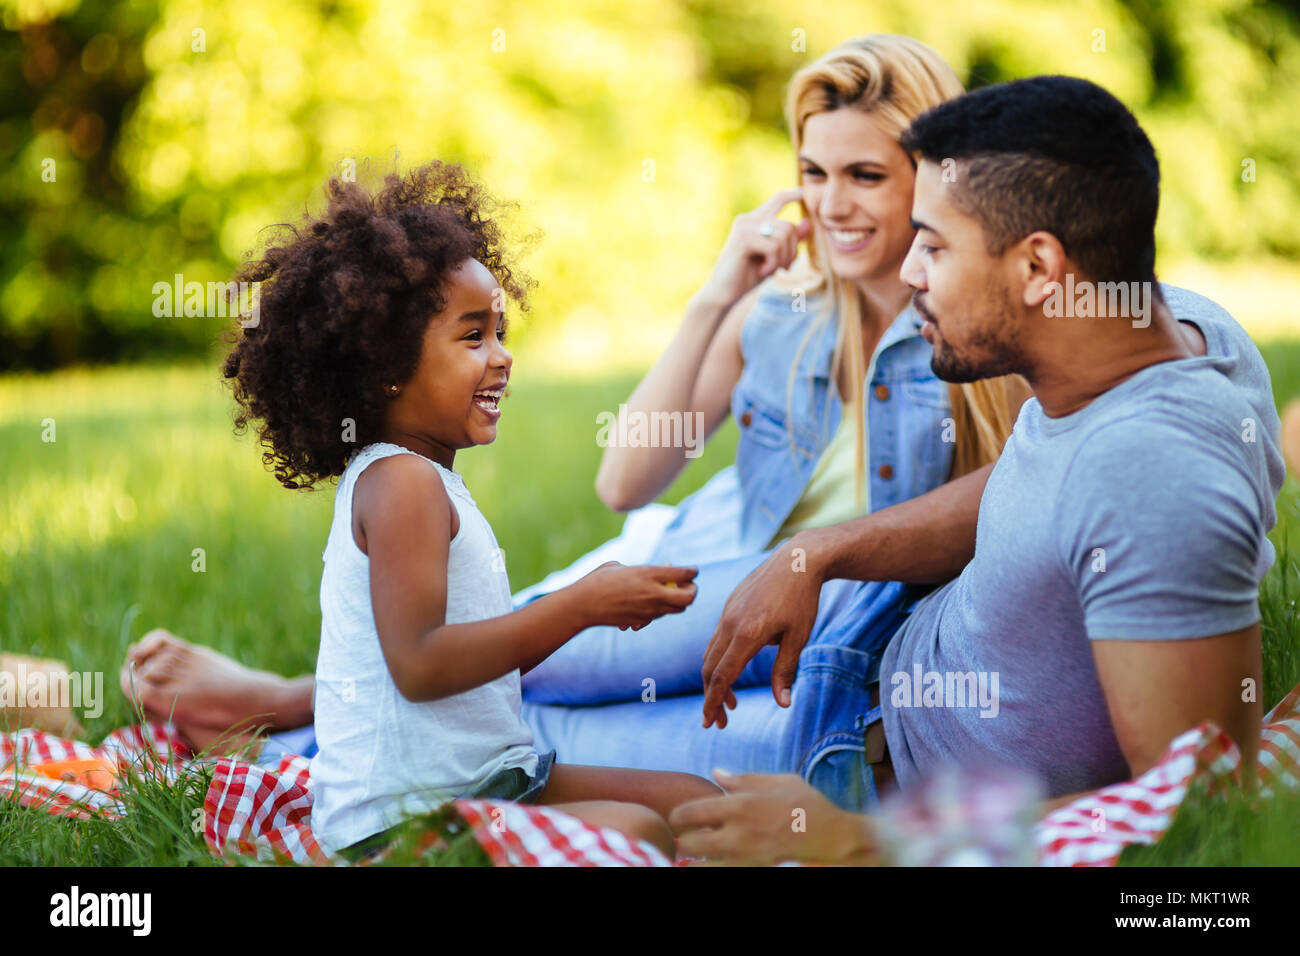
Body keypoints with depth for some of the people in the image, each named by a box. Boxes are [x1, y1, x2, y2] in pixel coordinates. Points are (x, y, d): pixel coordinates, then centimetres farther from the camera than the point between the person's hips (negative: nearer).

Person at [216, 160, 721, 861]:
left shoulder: (412, 479, 19)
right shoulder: (401, 481, -14)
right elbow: (419, 664, -25)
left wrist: (585, 604, 8)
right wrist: (579, 607, -21)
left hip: (485, 777, 10)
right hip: (399, 814, -10)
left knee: (695, 802, 3)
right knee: (633, 830, -26)